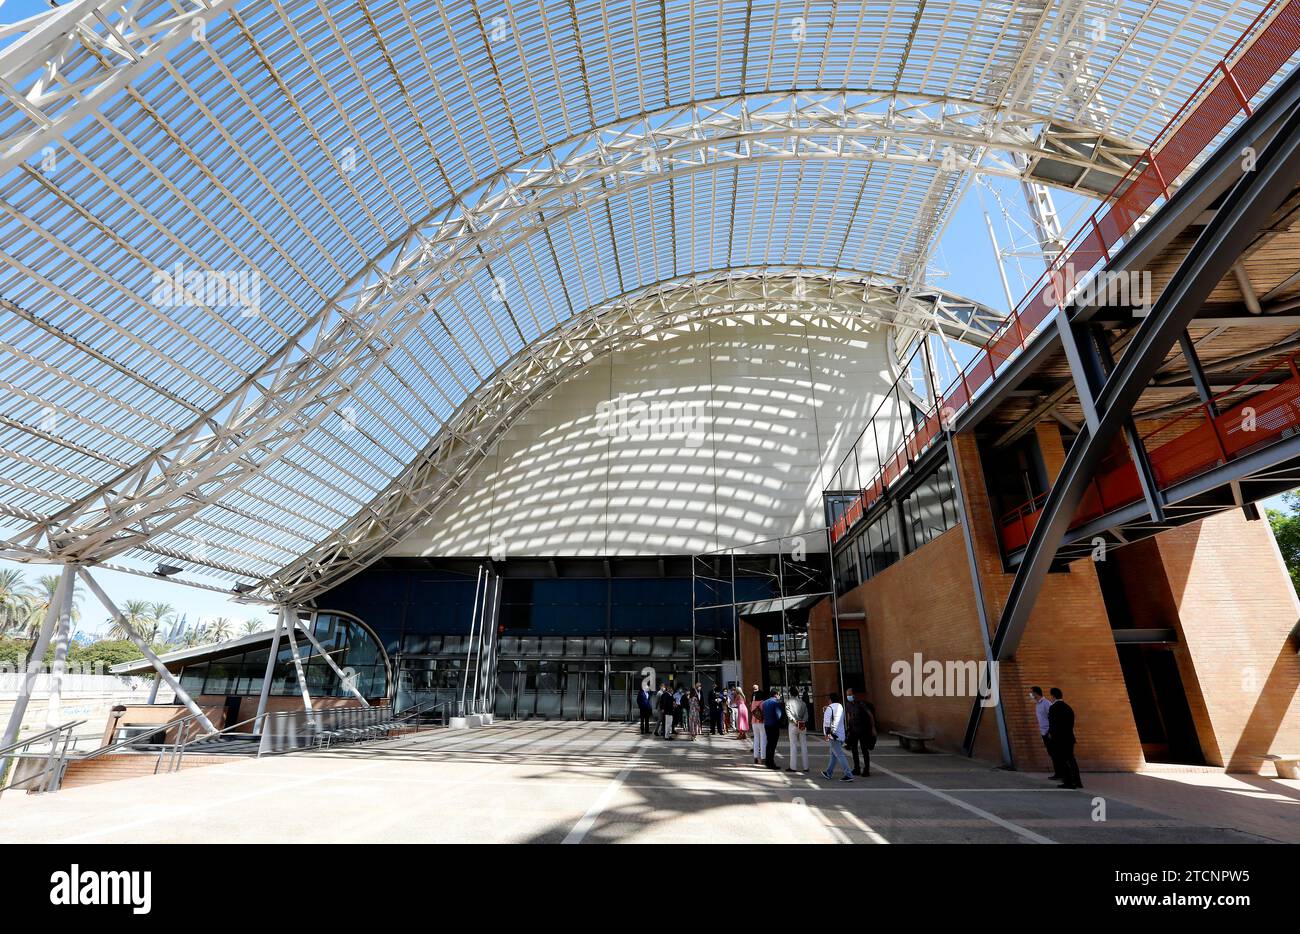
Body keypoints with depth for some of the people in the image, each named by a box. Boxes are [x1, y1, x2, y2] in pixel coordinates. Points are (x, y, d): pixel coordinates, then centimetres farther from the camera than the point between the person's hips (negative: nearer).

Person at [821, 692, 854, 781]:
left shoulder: (830, 708, -10)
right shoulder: (841, 707, 13)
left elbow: (827, 720, -18)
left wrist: (827, 733, -15)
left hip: (834, 735, -8)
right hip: (841, 734, 8)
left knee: (840, 755, -8)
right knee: (833, 754, 16)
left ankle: (848, 775, -13)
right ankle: (829, 773, 25)